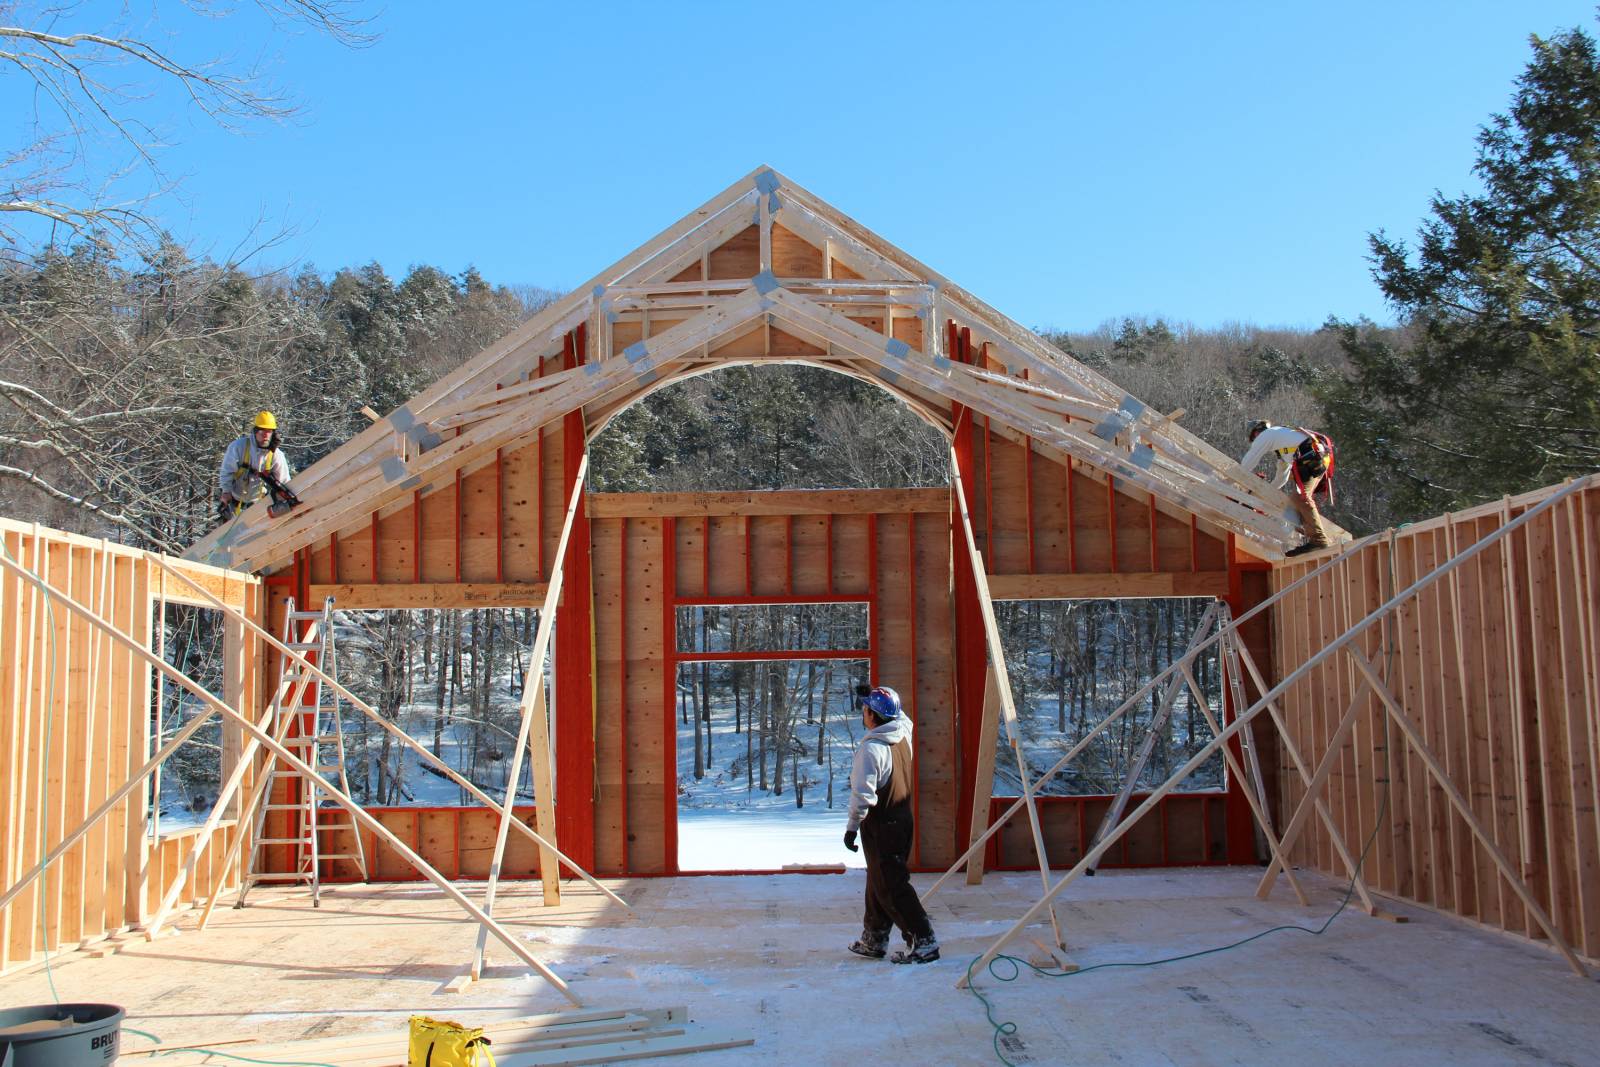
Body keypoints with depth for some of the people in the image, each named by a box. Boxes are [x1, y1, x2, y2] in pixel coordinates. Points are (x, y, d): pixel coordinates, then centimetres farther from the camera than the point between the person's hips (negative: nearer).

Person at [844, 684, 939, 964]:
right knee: (878, 882, 19)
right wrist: (872, 697, 28)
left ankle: (923, 943, -2)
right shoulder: (904, 735, 0)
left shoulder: (871, 749, -23)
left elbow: (863, 794, -23)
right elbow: (899, 716, 26)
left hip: (880, 827, -9)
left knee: (890, 887, -1)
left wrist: (851, 827, -12)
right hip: (903, 820, 9)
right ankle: (874, 940, 30)